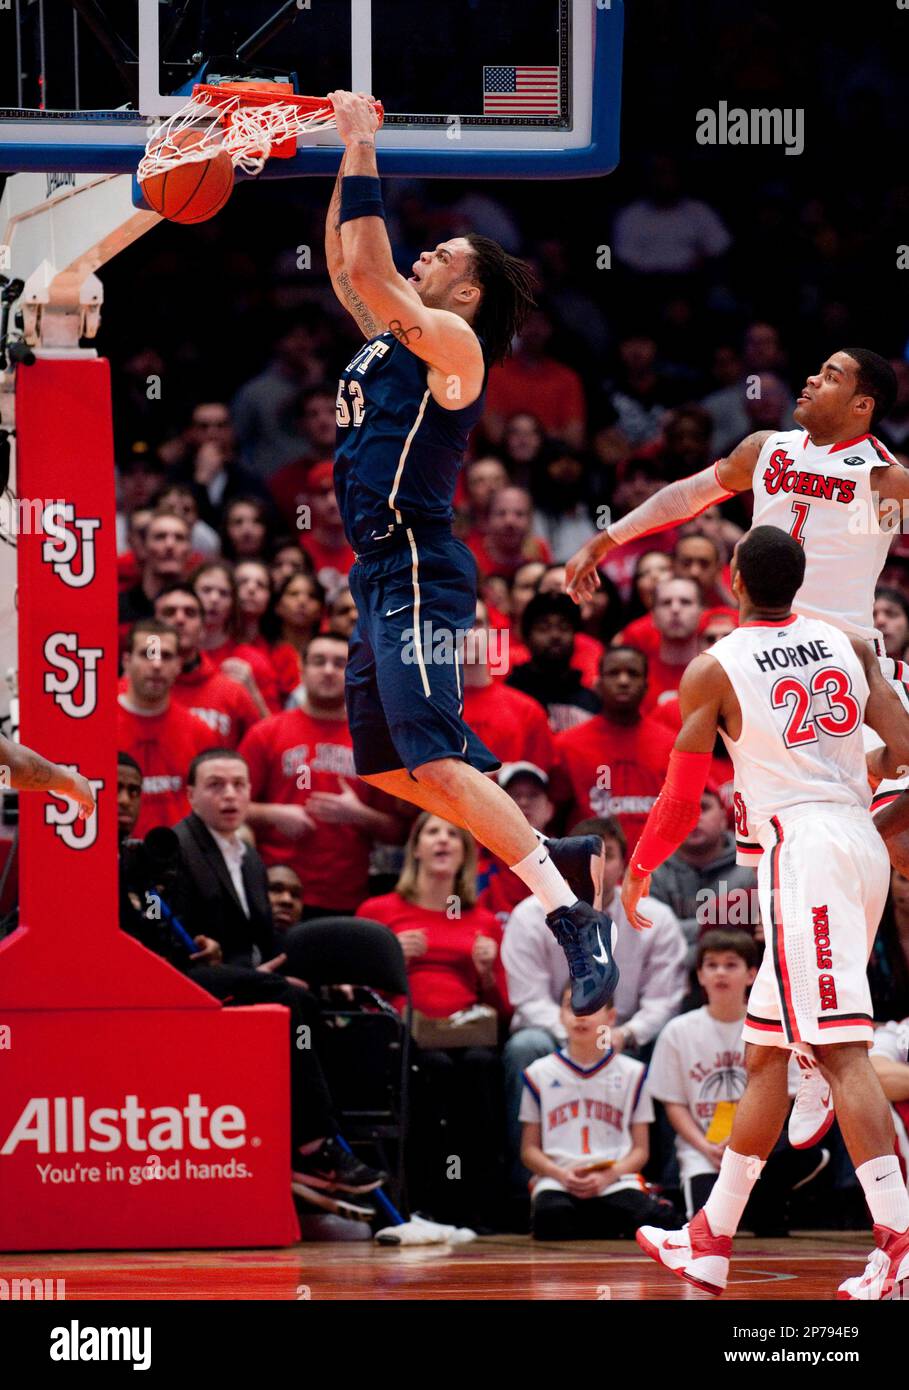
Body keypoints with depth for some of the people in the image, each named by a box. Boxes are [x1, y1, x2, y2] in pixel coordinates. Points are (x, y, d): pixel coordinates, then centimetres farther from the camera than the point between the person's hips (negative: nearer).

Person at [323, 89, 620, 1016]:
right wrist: (350, 156, 17)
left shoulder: (452, 344, -9)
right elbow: (347, 266, 25)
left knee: (434, 761, -18)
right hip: (384, 578, 10)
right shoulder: (394, 339, 16)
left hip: (419, 574, -10)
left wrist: (363, 151, -12)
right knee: (387, 767, 12)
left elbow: (368, 268, -18)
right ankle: (559, 860, 15)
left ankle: (574, 918, -23)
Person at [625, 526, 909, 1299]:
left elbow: (680, 805, 2)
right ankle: (711, 1243, 22)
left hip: (801, 848, -7)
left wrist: (637, 874, 20)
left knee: (841, 1050, -13)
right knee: (767, 1053, 15)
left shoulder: (713, 670, -1)